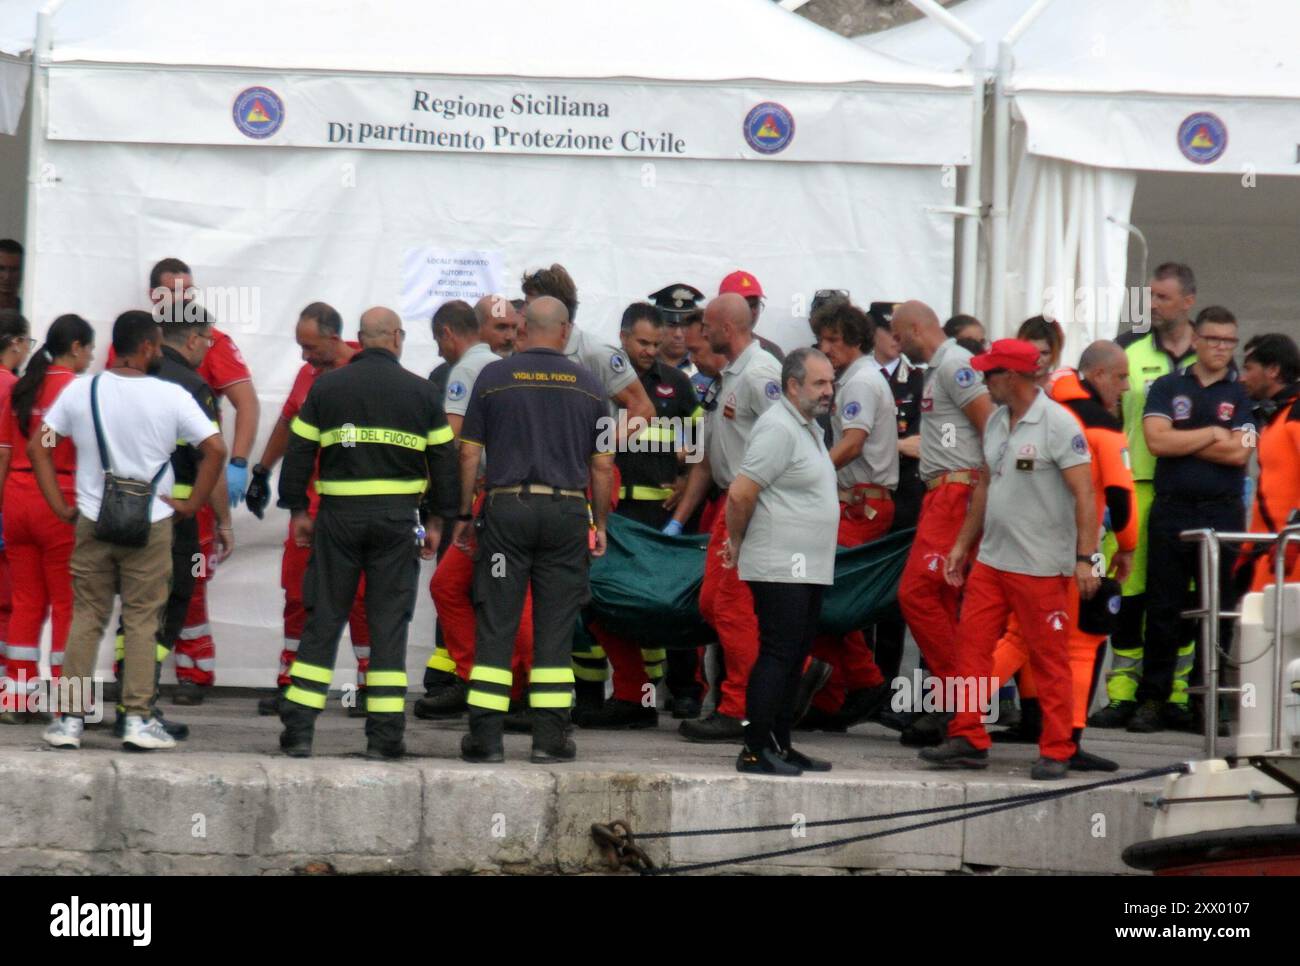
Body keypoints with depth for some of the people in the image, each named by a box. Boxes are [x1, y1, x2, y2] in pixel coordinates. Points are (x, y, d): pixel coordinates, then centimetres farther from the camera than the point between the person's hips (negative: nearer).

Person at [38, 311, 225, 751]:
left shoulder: (80, 391, 0)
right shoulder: (171, 397, -8)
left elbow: (38, 447, 1)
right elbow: (215, 448, -12)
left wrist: (60, 506, 4)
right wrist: (192, 503, -3)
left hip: (92, 522, 2)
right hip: (151, 524, -2)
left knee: (85, 619, 9)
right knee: (142, 622, 5)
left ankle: (69, 718, 7)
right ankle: (138, 719, 2)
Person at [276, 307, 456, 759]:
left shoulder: (326, 387, 4)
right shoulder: (421, 392, 3)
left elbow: (299, 451, 4)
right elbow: (443, 462, 6)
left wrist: (298, 510, 11)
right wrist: (435, 520, 13)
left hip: (338, 517, 1)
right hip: (398, 518, -1)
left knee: (322, 620, 6)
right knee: (389, 623, 3)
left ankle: (299, 729, 2)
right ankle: (385, 734, 0)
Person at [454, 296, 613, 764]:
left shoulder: (494, 378, 1)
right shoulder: (588, 386, 5)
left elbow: (470, 453, 2)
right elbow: (602, 465, 6)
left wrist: (465, 515, 10)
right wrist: (599, 524, 17)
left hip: (507, 507, -1)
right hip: (567, 510, 1)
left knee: (495, 624, 1)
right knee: (555, 627, 5)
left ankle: (485, 734, -2)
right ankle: (550, 735, 4)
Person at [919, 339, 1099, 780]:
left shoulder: (1057, 424, -12)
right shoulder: (996, 421, 11)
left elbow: (1084, 493, -14)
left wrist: (1085, 558, -19)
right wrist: (962, 544, 20)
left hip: (1040, 566, -7)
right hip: (991, 558, 7)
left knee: (1049, 659, 0)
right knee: (972, 645, 4)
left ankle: (1056, 751, 7)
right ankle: (968, 740, 10)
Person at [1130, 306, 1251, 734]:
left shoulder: (1242, 395, 7)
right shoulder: (1167, 388, 10)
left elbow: (1239, 453, -7)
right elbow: (1156, 440, -6)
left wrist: (1180, 442, -5)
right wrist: (1212, 434, -4)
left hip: (1222, 512, 0)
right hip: (1171, 510, 0)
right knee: (1163, 610, 0)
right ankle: (1152, 699, 4)